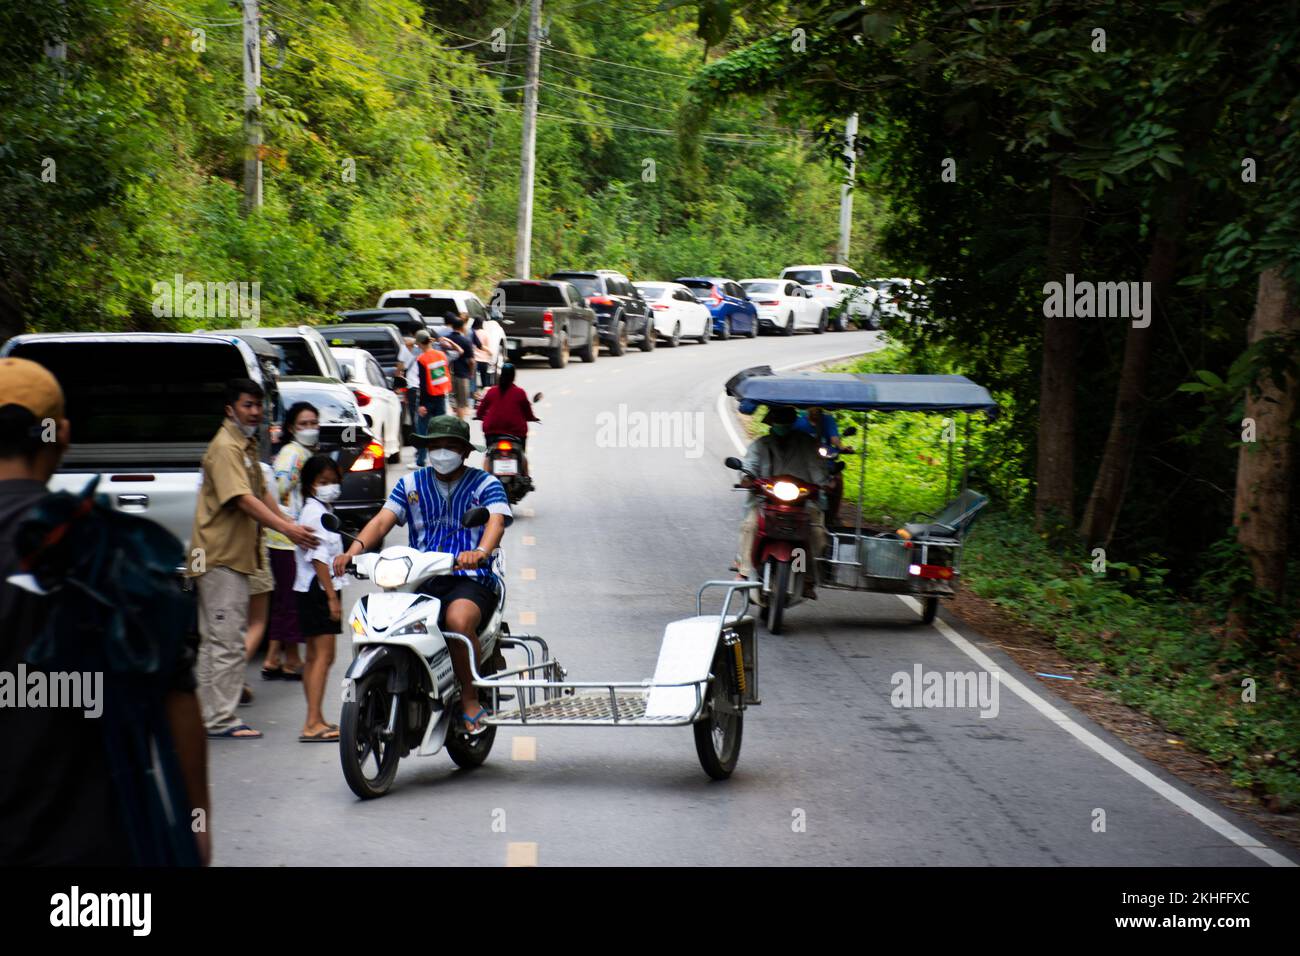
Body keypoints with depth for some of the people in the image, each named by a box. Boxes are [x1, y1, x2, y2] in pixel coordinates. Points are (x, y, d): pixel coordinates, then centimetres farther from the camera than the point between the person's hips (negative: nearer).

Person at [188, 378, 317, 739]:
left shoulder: (247, 445, 17)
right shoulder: (225, 447, -15)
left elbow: (261, 493, 22)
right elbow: (244, 500, -24)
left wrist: (290, 525, 11)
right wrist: (287, 530, -30)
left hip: (236, 555, 11)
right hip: (220, 556, -11)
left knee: (217, 641, 13)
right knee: (226, 641, -10)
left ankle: (212, 716, 18)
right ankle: (221, 719, -9)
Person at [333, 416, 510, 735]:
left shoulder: (485, 484, 8)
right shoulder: (411, 484, 19)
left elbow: (496, 522, -11)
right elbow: (382, 520, 5)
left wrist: (481, 552, -35)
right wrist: (354, 549, -16)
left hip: (470, 579, -3)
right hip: (419, 580, 3)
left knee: (458, 619, -37)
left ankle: (469, 697, -16)